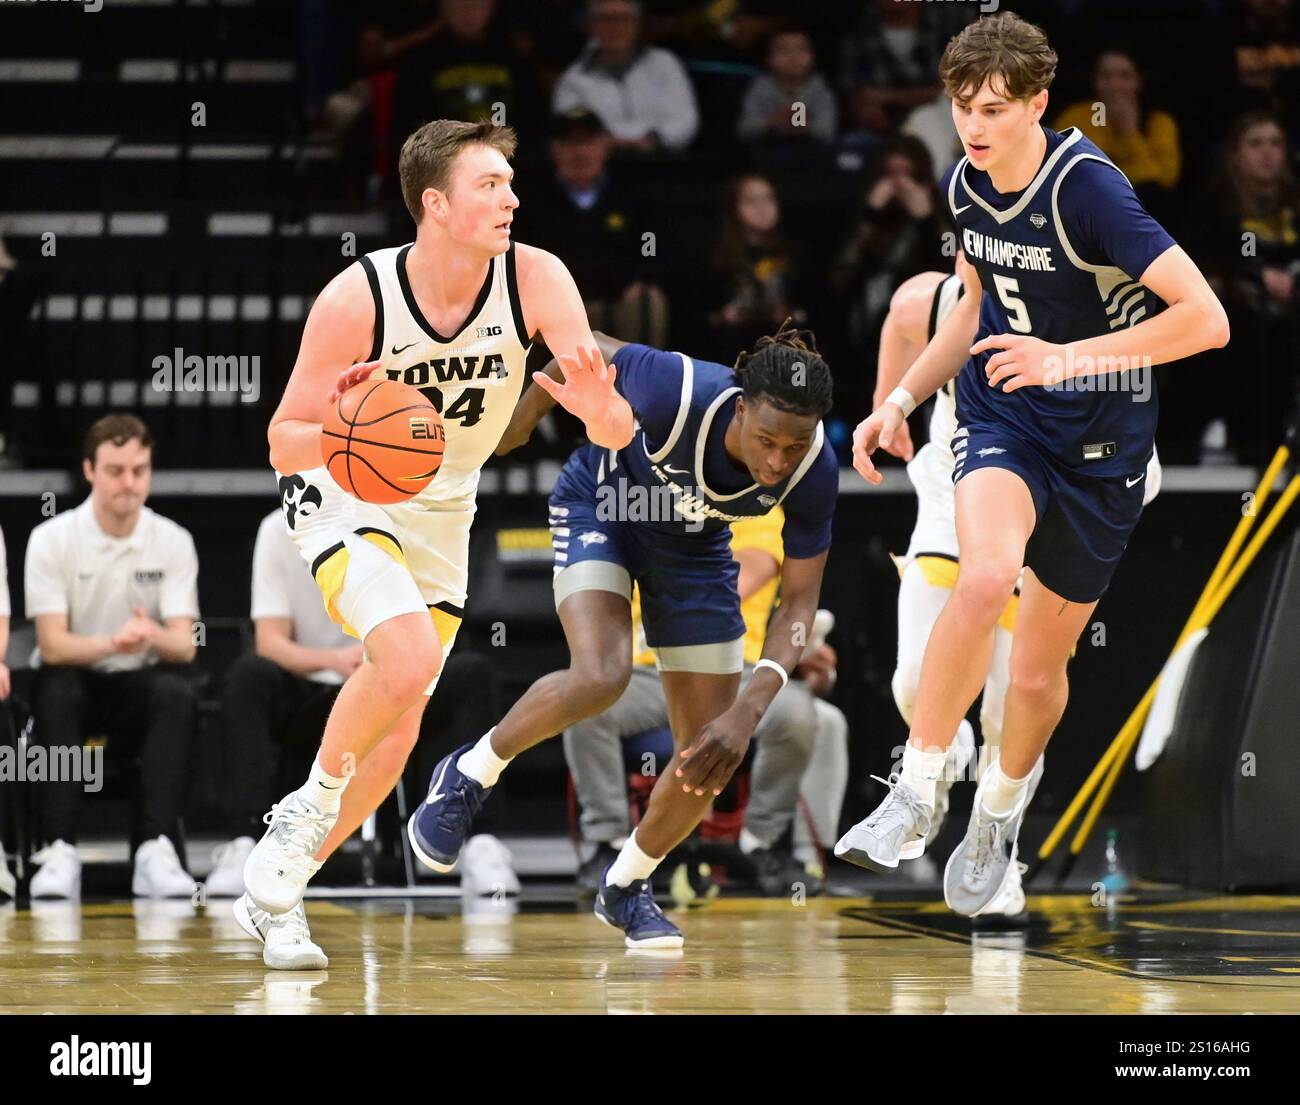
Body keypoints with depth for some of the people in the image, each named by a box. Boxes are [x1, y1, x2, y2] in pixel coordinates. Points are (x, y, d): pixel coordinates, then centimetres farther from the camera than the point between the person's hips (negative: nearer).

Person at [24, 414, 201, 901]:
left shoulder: (173, 541, -4)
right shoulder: (52, 539, -9)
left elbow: (184, 646, -10)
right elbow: (52, 645, -16)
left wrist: (153, 636, -36)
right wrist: (110, 643, -38)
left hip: (141, 684, 1)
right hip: (76, 680, -1)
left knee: (176, 691, -32)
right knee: (56, 690, -35)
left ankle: (158, 848, -38)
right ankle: (59, 850, -36)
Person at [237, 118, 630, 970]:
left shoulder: (536, 279, -20)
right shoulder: (357, 299, -26)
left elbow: (616, 431, -25)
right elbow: (284, 443, -17)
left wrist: (602, 404, -49)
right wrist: (334, 437, -39)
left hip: (441, 512, 5)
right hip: (346, 494, -5)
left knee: (396, 734, 8)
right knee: (408, 657, -31)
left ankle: (274, 893, 26)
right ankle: (308, 808, -5)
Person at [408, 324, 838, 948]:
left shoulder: (815, 471, -29)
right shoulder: (678, 394, -39)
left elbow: (799, 599, -21)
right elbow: (586, 351, -19)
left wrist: (750, 710, -34)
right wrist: (526, 416, -1)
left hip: (695, 543, 4)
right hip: (600, 504, -3)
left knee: (709, 761, -2)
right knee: (599, 677, -31)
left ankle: (625, 886, 25)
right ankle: (469, 775, -4)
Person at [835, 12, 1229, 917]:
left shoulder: (1088, 189, -21)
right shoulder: (964, 185, -1)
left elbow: (1205, 318, -27)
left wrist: (1067, 358, -32)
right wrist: (902, 399, 12)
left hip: (1101, 441, -3)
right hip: (1000, 415, 3)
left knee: (1040, 672, 7)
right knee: (987, 574, -31)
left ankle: (1000, 814, 39)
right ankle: (915, 793, -20)